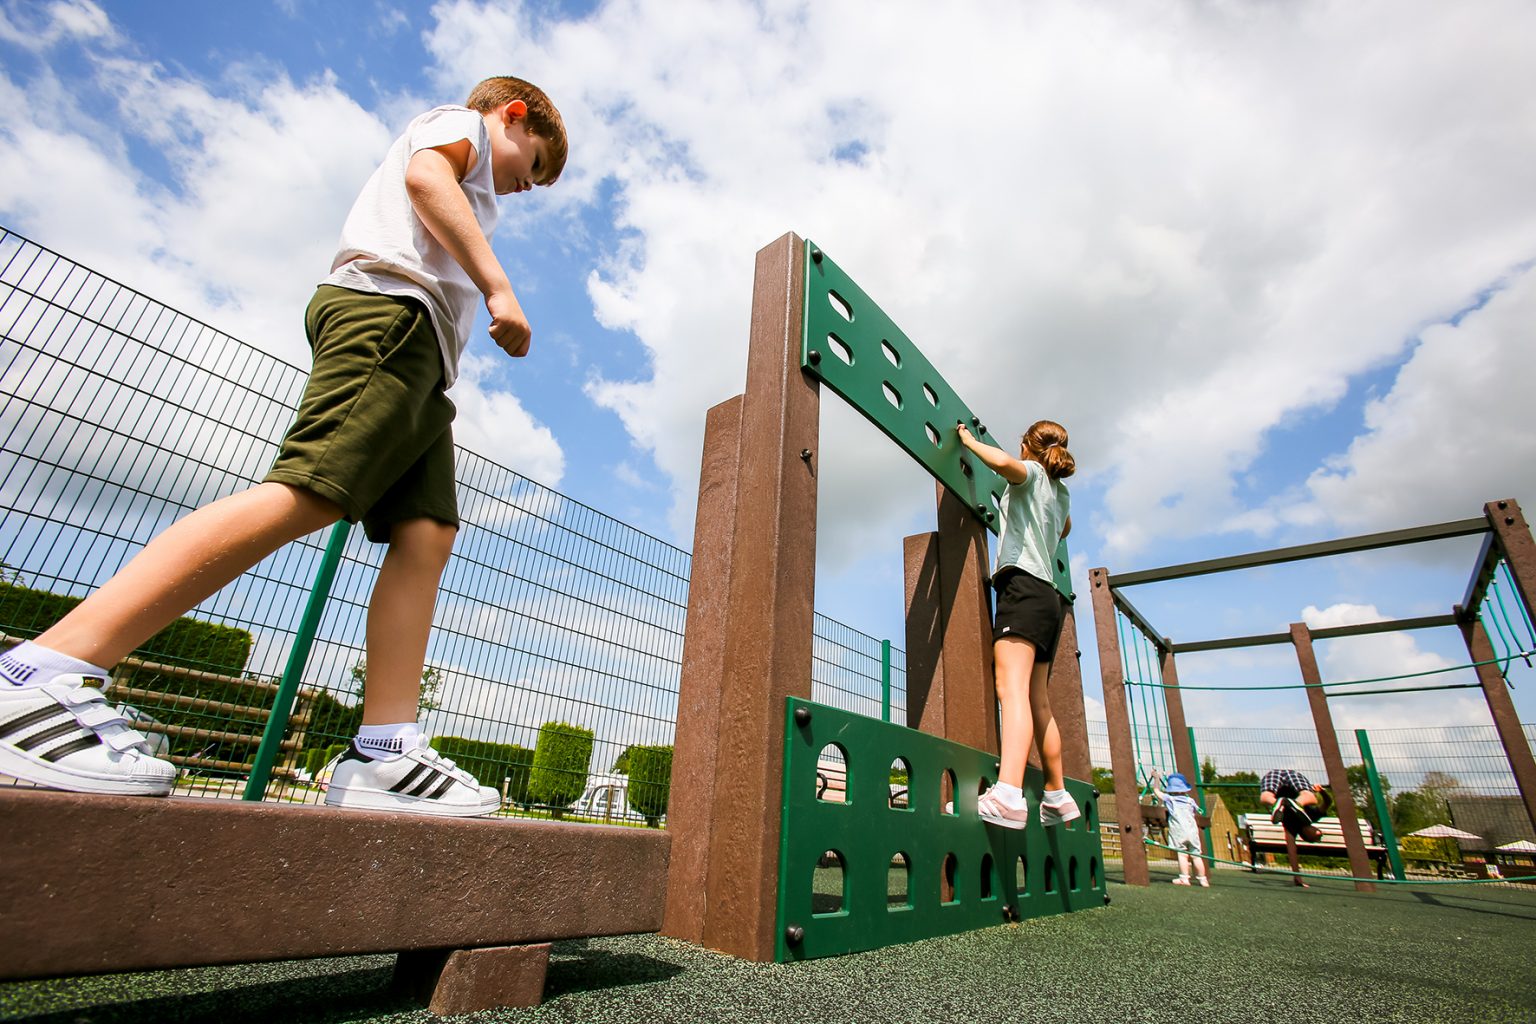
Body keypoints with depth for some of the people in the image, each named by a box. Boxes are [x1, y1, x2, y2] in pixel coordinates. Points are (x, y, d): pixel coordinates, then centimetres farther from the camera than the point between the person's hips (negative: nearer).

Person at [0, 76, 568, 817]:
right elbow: (425, 175, -4)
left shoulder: (467, 185, 42)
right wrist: (498, 284, -12)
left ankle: (385, 751, -16)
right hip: (389, 304, -9)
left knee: (426, 531, -9)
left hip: (417, 357, 9)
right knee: (308, 493, -25)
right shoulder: (460, 121, 20)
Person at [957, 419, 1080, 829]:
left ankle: (1008, 794, -39)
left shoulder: (1032, 472, 4)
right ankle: (1057, 797, 21)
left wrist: (969, 440, -4)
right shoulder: (1062, 492, 26)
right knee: (1038, 702, 13)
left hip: (1023, 584, -9)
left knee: (1012, 688, -25)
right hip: (1047, 595, 9)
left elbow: (1003, 461, -21)